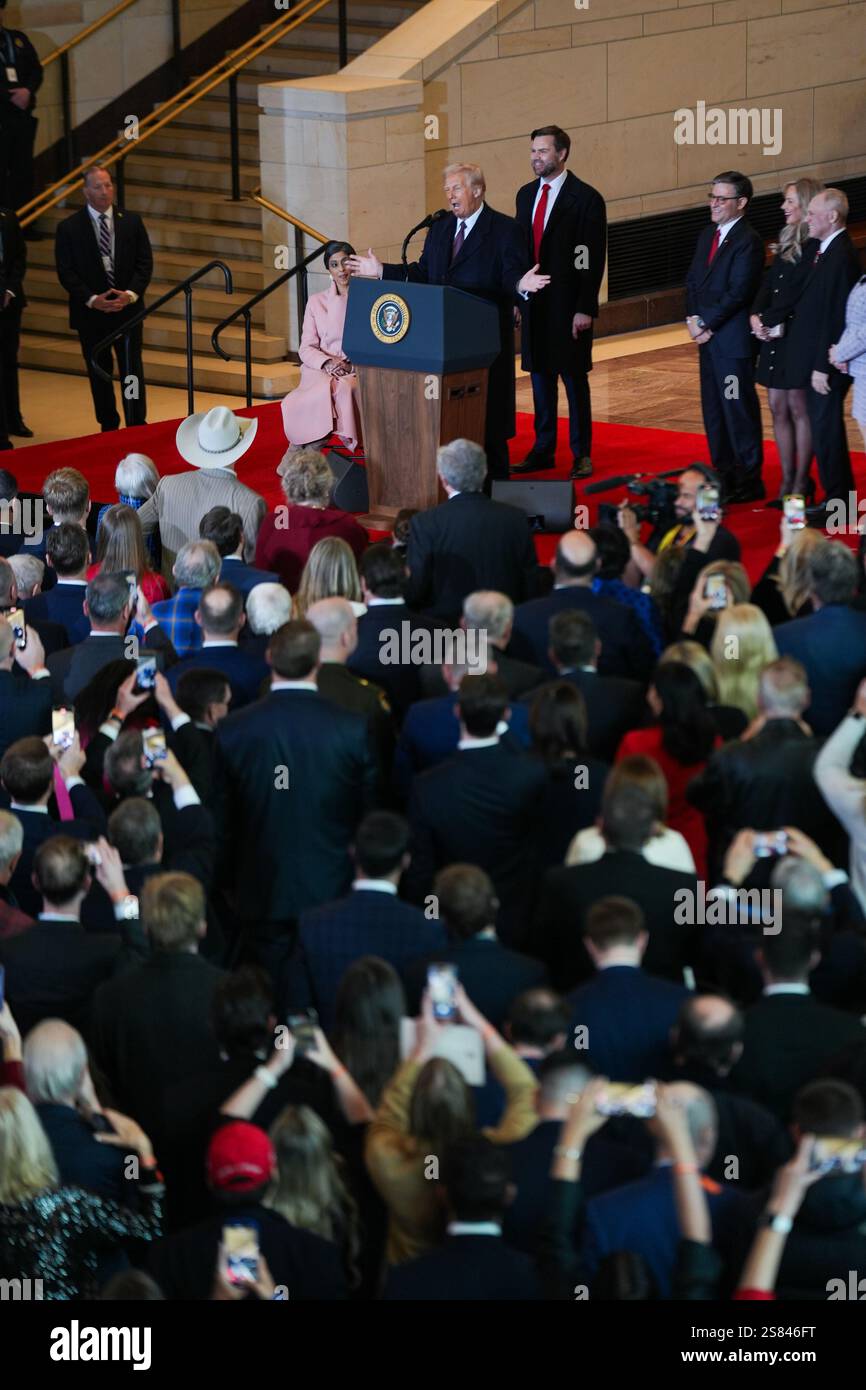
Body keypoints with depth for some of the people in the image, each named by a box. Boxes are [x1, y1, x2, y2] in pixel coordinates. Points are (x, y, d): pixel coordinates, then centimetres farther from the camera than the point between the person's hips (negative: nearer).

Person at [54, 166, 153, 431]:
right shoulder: (68, 228, -1)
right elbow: (66, 272, -4)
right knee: (99, 374, 7)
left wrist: (130, 294, -13)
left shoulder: (131, 222, 4)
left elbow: (145, 263, 3)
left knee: (132, 370, -4)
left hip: (127, 309, 0)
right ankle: (108, 427, 17)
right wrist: (92, 300, -15)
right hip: (90, 311, 0)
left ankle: (137, 427, -1)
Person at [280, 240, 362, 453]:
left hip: (357, 371, -1)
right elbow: (306, 348, 8)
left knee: (344, 388, -36)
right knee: (327, 390, -35)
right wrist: (327, 362, -14)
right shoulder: (317, 301, 12)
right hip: (321, 370, 1)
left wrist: (351, 365, -12)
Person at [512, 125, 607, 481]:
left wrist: (585, 308, -15)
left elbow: (594, 259, -11)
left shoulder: (585, 198, -9)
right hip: (533, 303, 6)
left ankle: (581, 453, 10)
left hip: (569, 305, -6)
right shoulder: (526, 194, 10)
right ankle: (543, 450, 19)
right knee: (540, 376, 11)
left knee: (574, 378, 2)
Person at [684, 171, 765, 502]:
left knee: (739, 409, -2)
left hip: (733, 339, -9)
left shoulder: (748, 241, -14)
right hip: (708, 337, 9)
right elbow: (693, 281, 15)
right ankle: (724, 472, 24)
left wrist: (705, 324, -14)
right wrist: (694, 320, 0)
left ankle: (749, 481, 5)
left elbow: (738, 293, -19)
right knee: (713, 409, 14)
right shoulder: (708, 235, 14)